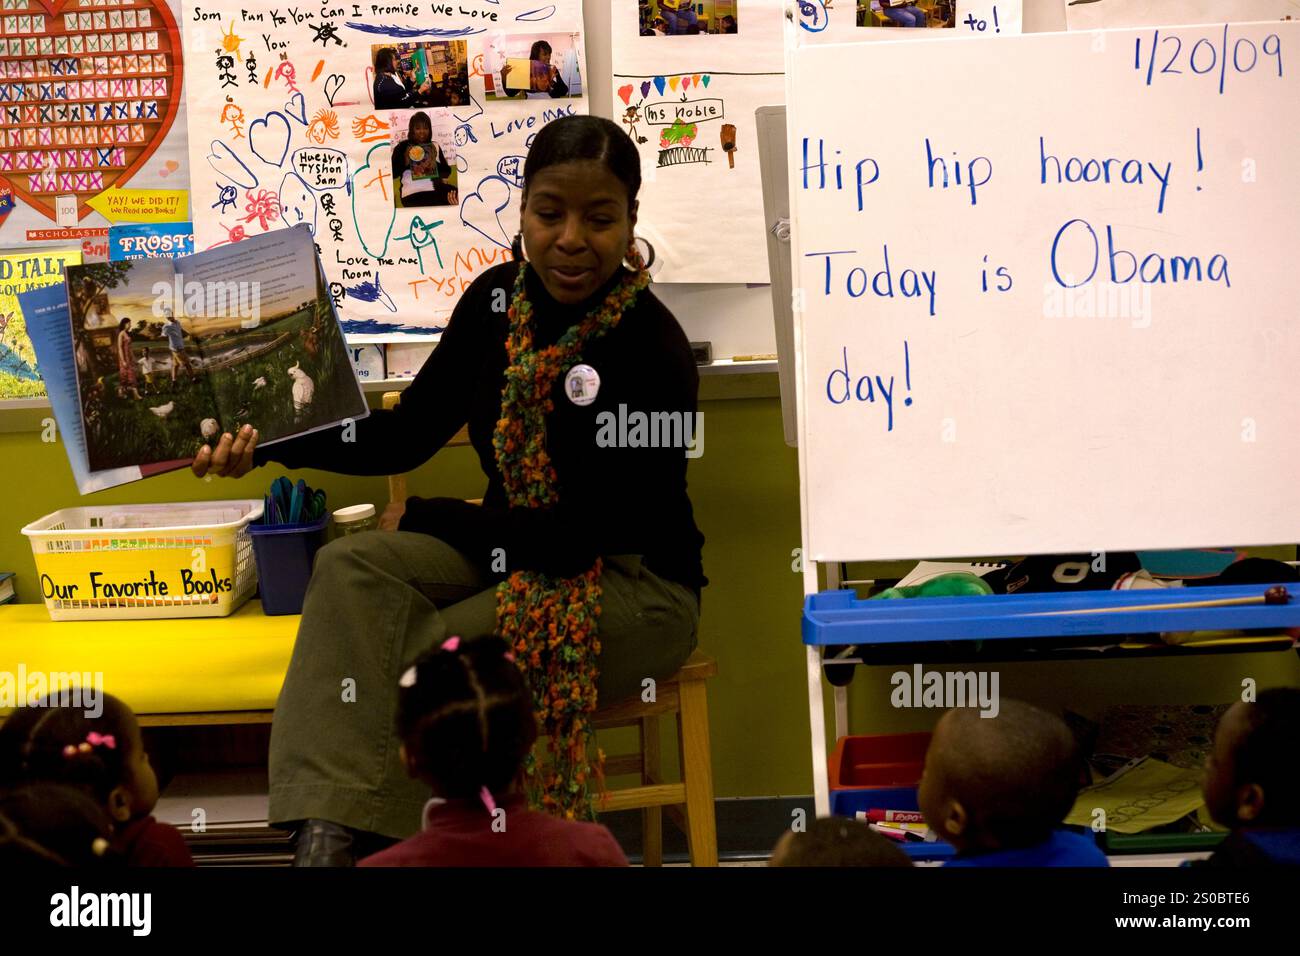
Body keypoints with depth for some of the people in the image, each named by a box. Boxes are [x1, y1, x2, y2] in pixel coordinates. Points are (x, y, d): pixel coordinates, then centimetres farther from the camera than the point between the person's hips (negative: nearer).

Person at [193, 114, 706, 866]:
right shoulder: (498, 299, -3)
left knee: (430, 657, -28)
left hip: (634, 584, -7)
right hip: (514, 547, 7)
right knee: (351, 568, -18)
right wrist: (271, 446, -10)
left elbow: (584, 536, -22)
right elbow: (409, 432, 4)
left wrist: (421, 519, -14)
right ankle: (326, 840, -30)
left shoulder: (651, 350, -22)